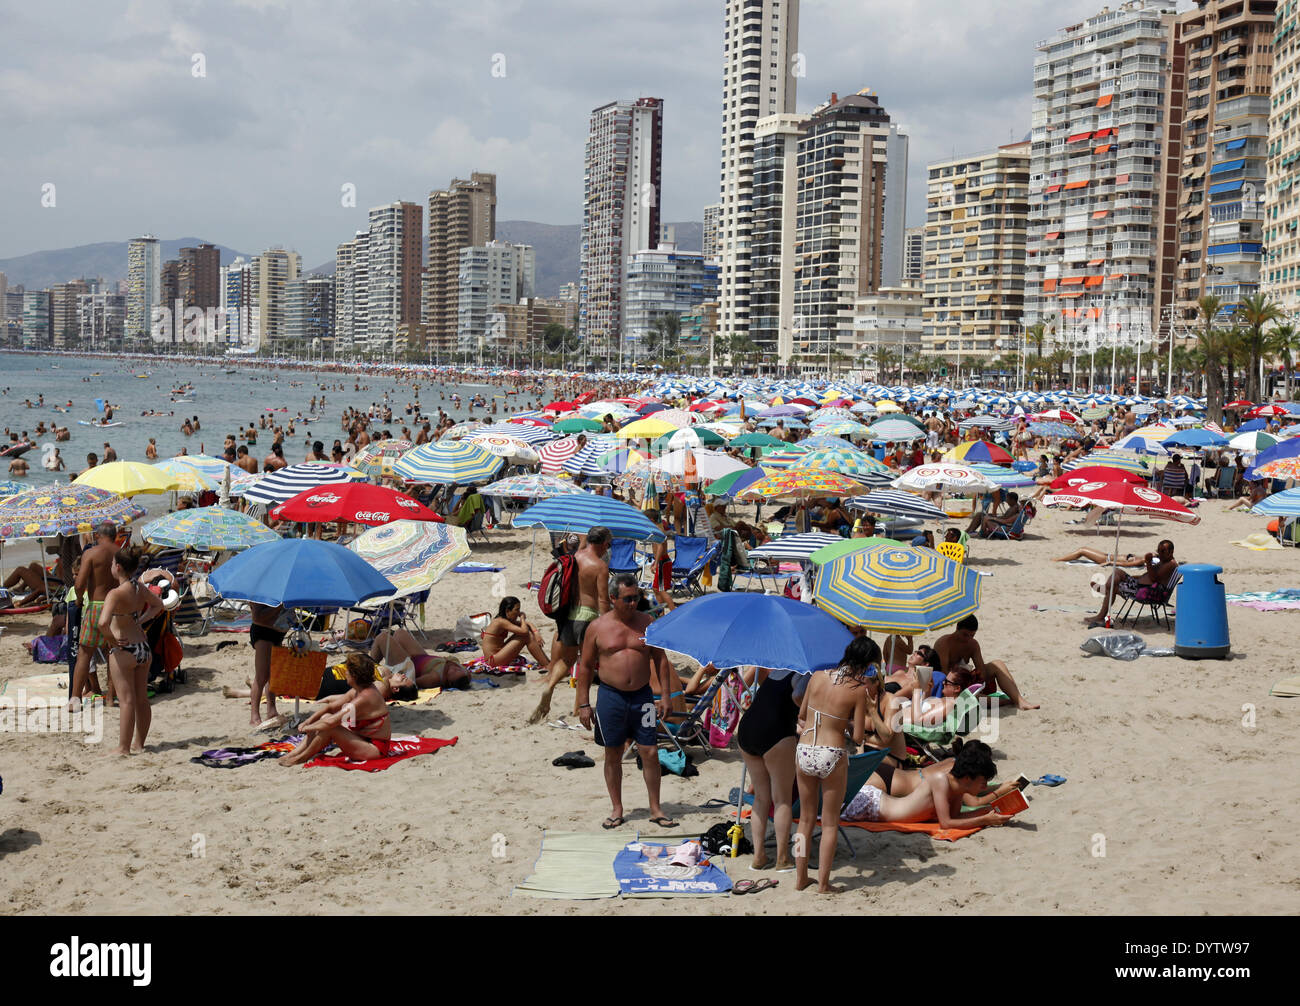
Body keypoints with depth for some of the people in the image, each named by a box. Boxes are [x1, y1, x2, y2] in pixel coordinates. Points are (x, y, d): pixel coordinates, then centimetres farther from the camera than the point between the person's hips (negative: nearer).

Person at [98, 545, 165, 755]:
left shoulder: (116, 593, -18)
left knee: (127, 701, -2)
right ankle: (139, 744, 22)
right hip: (144, 648, 7)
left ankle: (124, 748, 5)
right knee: (142, 700, 12)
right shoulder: (140, 588, 4)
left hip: (123, 651, -7)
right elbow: (158, 604, 24)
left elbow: (103, 622, -32)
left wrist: (111, 640, -15)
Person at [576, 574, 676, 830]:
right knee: (613, 755, 7)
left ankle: (655, 809, 10)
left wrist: (665, 695, 2)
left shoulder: (646, 623, 4)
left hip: (642, 695, 1)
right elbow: (585, 666, 4)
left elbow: (660, 659, 9)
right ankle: (617, 809, 19)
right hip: (611, 696, -1)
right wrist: (583, 704, 0)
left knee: (650, 753, -1)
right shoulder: (598, 627, -1)